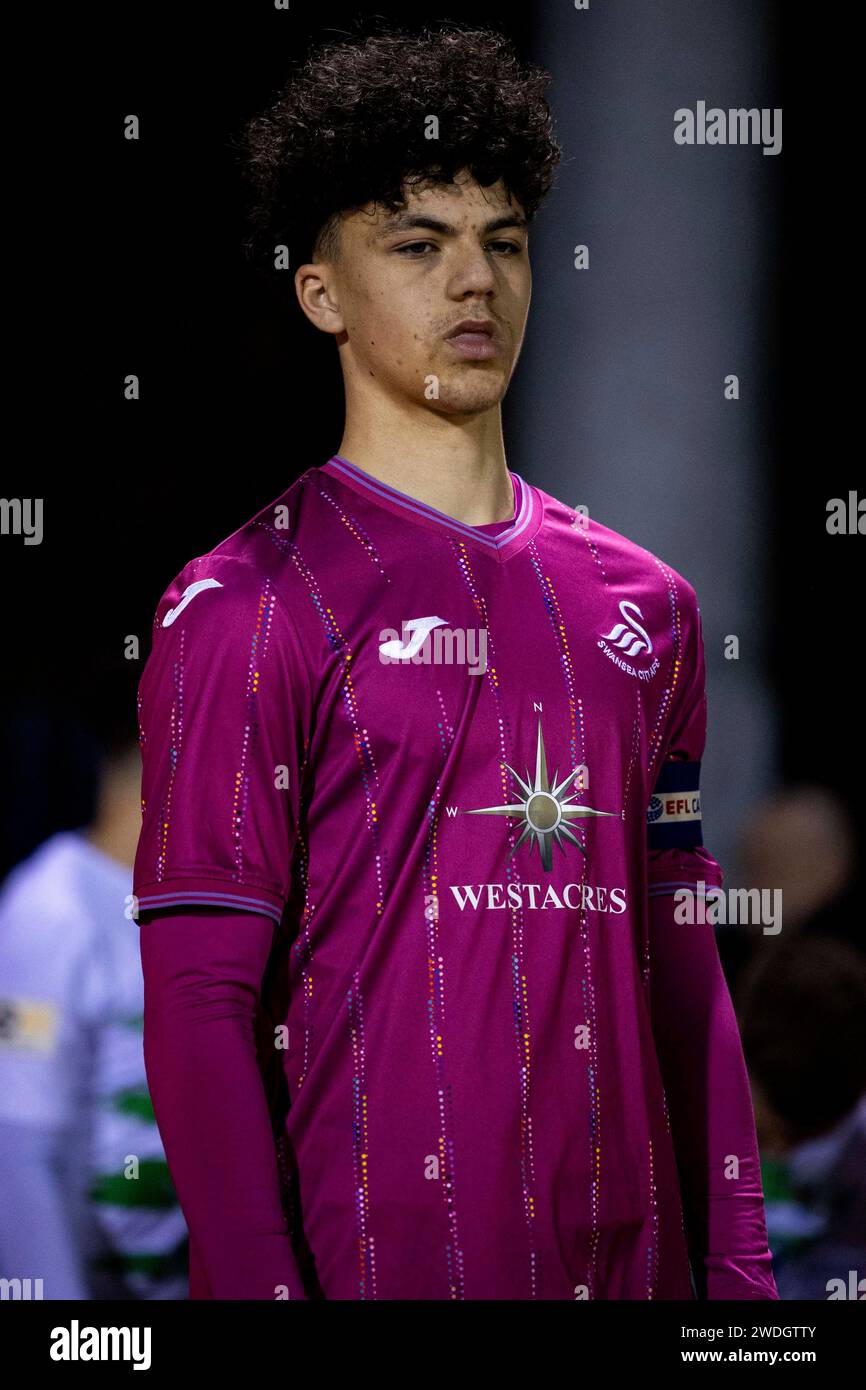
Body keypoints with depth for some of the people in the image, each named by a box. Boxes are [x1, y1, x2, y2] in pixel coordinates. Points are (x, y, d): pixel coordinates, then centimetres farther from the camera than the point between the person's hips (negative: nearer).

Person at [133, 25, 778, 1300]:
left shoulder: (642, 606, 12)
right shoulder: (247, 611, -5)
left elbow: (683, 975, 14)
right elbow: (196, 1003, -10)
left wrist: (738, 1267, 6)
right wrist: (262, 1290, -18)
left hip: (623, 1261, 5)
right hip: (363, 1265, -5)